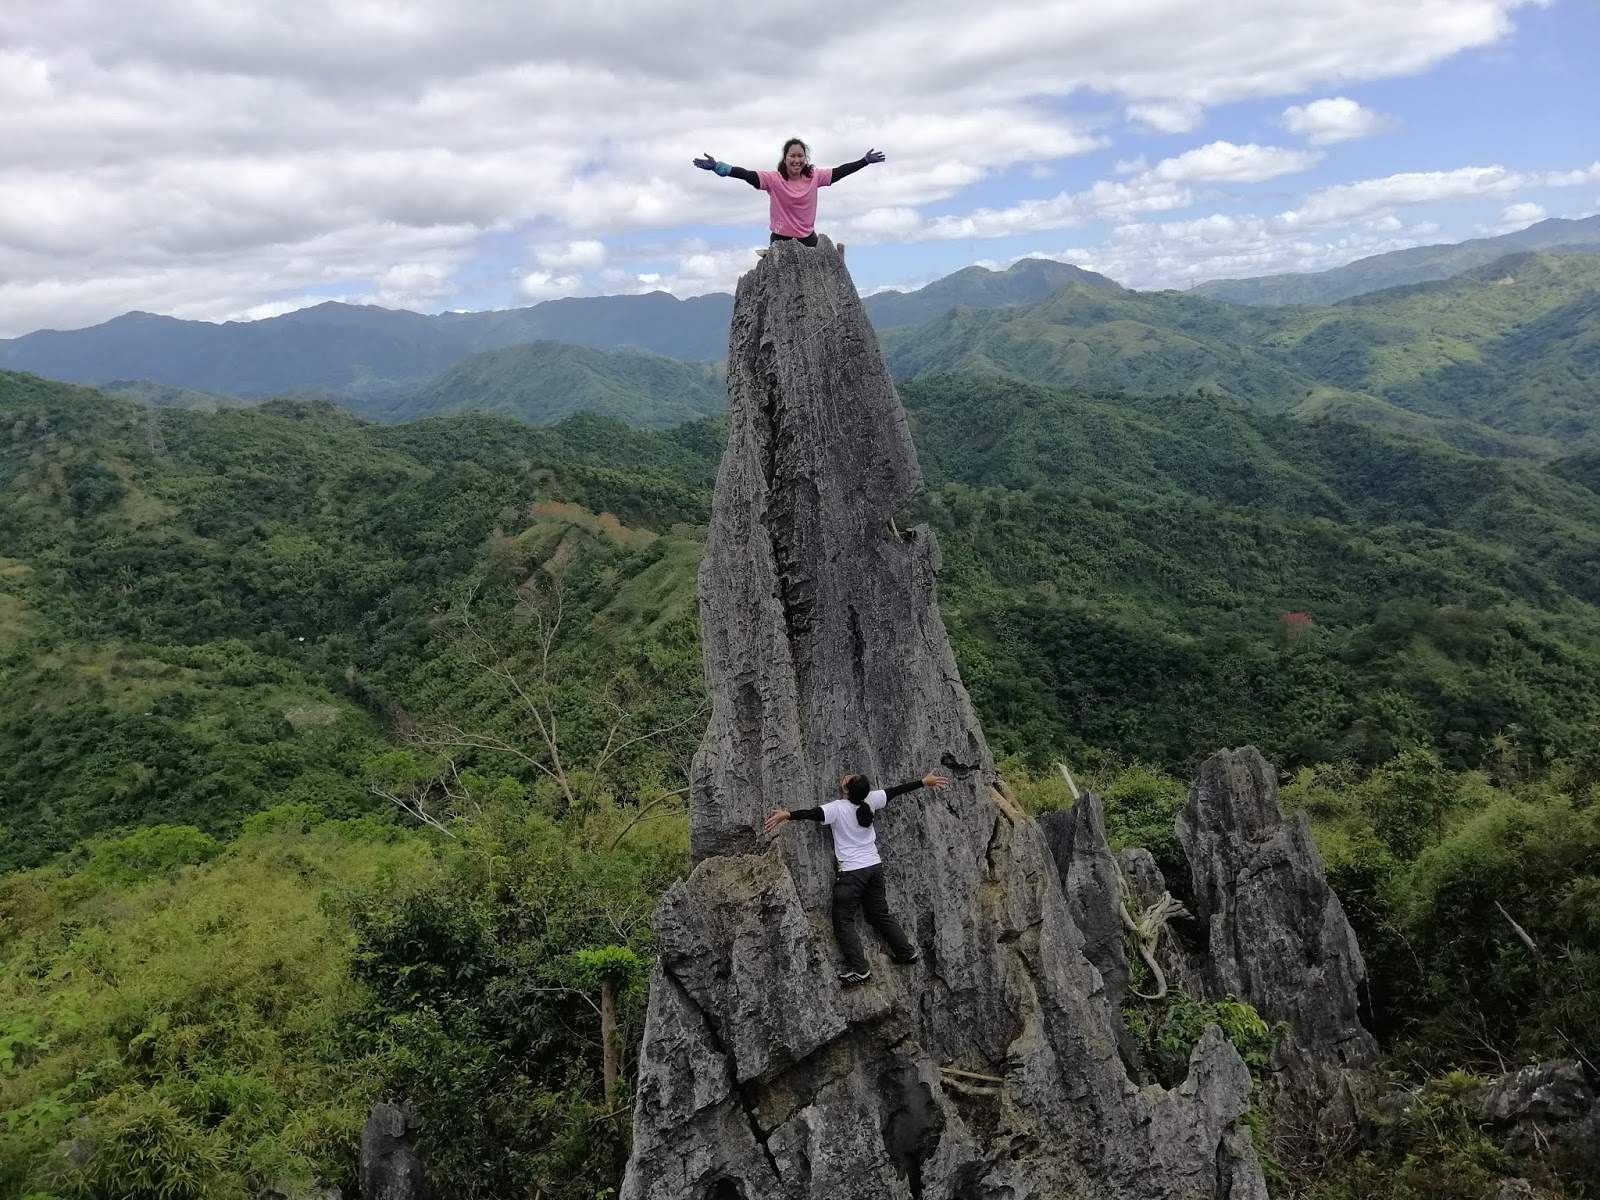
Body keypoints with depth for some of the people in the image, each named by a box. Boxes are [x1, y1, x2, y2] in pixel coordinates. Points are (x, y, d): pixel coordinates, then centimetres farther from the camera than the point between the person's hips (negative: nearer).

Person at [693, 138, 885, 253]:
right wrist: (717, 167, -35)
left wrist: (865, 161, 2)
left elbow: (840, 171, 3)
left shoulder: (814, 177, -3)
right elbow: (746, 174, -23)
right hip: (781, 241, -2)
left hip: (808, 239, 3)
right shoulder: (774, 179, -13)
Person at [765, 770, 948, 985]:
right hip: (874, 867, 7)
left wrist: (786, 815, -39)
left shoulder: (838, 808, -18)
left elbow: (813, 814, -32)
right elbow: (896, 790, 8)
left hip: (851, 872, -6)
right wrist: (924, 781, 19)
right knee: (881, 914, 22)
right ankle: (907, 952, 30)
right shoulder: (870, 800, -3)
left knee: (843, 921, 2)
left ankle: (859, 969, -4)